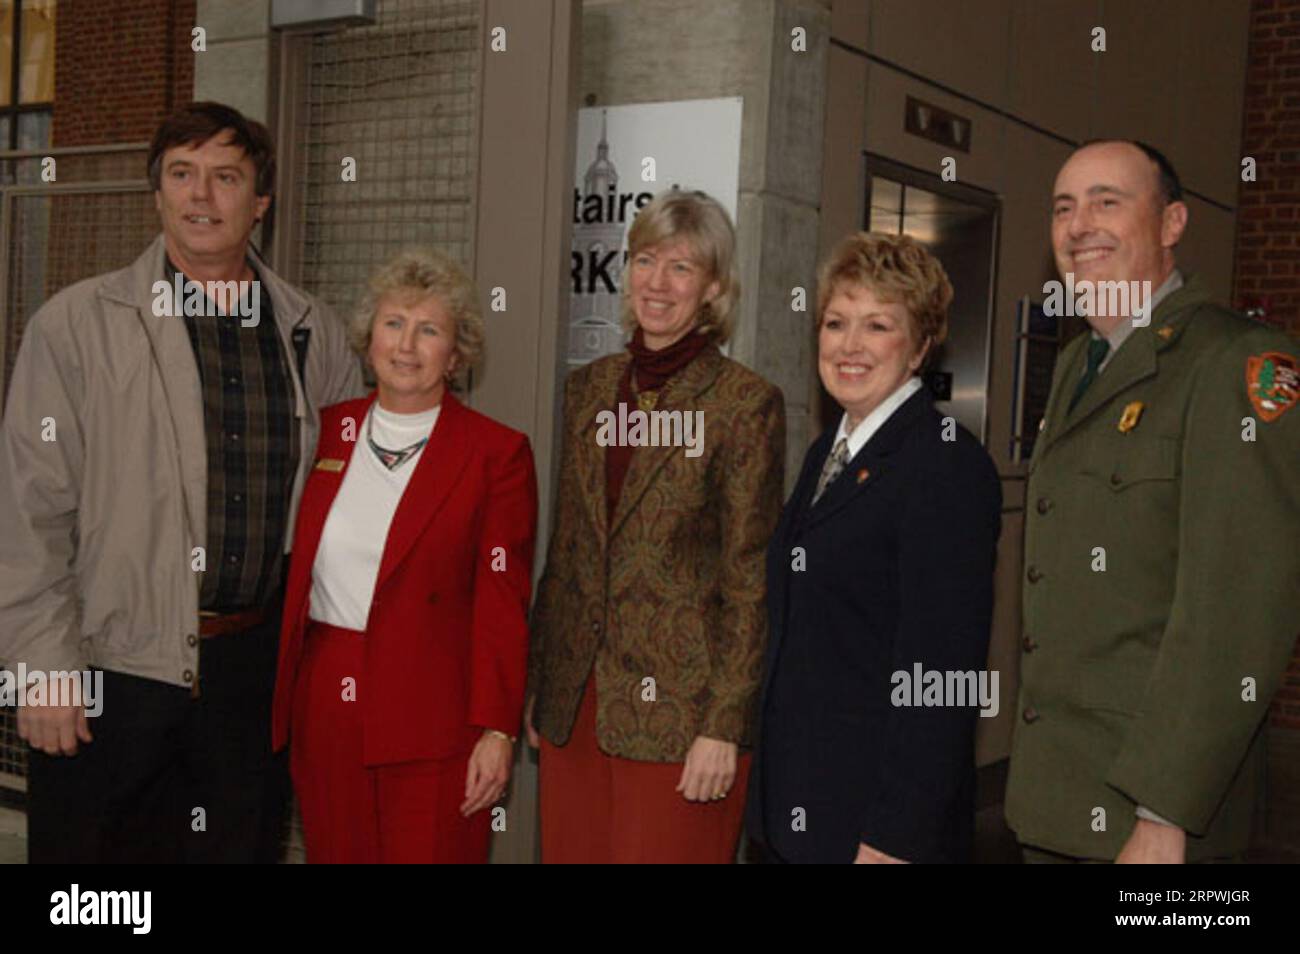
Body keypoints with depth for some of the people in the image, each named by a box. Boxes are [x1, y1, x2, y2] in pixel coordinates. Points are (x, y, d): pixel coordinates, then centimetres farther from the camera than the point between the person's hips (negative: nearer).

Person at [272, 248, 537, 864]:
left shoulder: (496, 453, -4)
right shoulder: (326, 432, 8)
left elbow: (502, 605, -6)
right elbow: (293, 568, 14)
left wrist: (497, 730, -9)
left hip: (431, 718, -4)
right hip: (322, 708, 4)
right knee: (335, 852, 11)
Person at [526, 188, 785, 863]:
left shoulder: (746, 402, -7)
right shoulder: (589, 388, 9)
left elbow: (749, 580, -8)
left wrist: (724, 726, -11)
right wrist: (536, 685, 13)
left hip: (678, 707, -5)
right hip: (575, 702, 5)